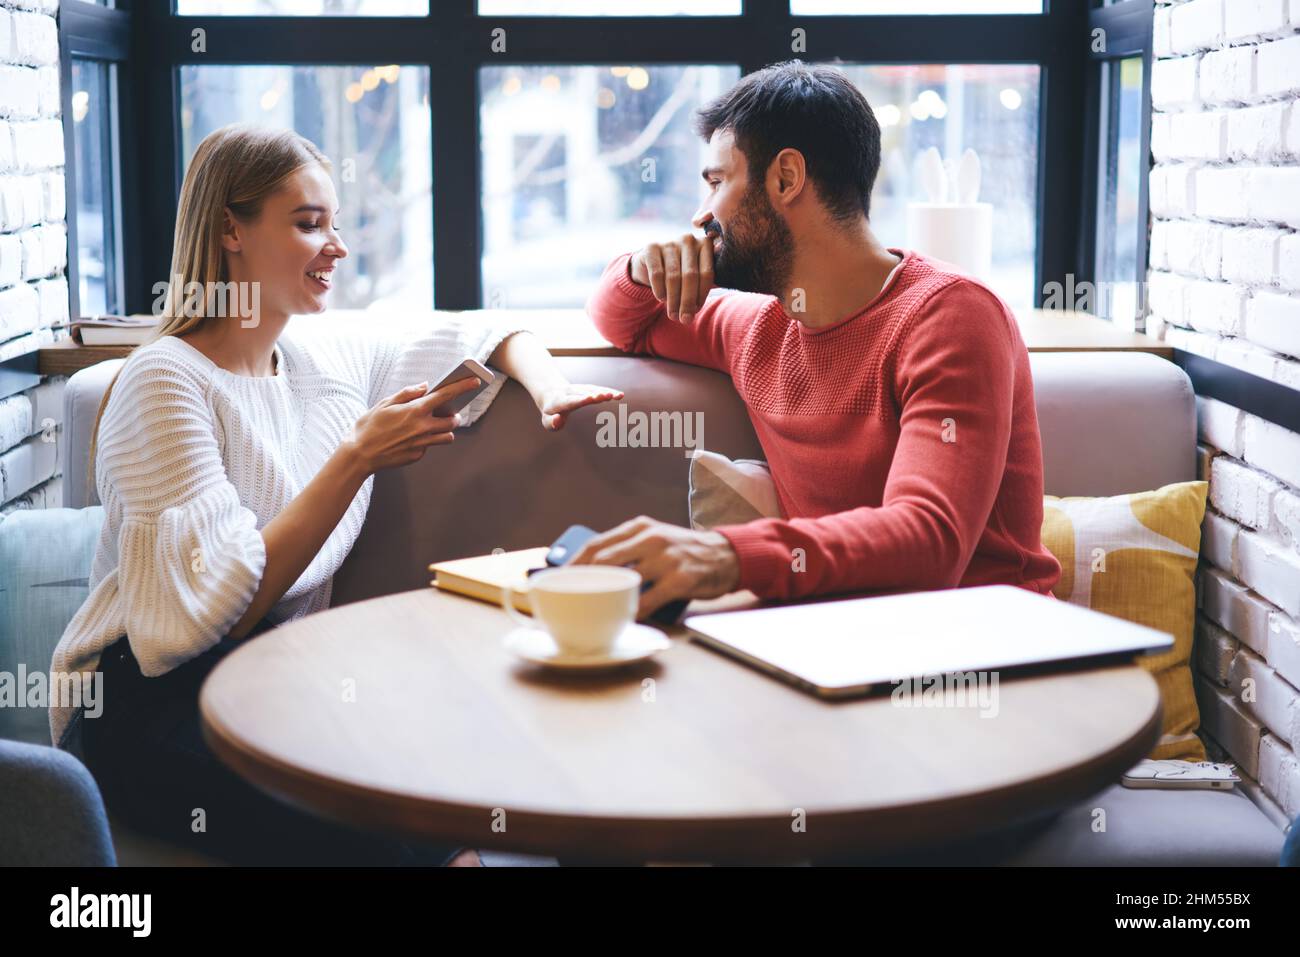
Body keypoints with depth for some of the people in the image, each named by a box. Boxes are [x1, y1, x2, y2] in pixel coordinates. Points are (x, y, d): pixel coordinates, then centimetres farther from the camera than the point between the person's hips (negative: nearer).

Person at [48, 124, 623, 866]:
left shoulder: (333, 359, 10)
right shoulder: (167, 382, -10)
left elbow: (490, 338, 23)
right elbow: (214, 611, -18)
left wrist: (548, 384, 0)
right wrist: (357, 460, -20)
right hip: (152, 712, -6)